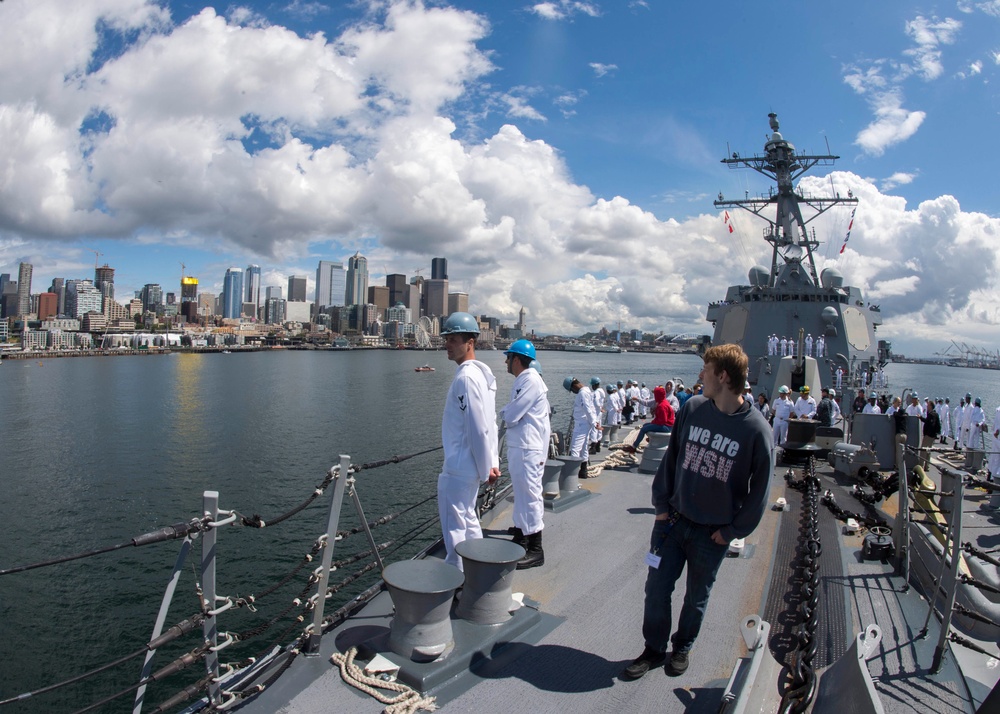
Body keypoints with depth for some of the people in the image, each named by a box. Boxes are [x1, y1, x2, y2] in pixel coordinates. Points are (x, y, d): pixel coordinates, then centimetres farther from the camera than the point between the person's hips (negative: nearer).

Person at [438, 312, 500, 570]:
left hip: (458, 468, -10)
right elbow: (489, 423, 12)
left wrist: (485, 468, -14)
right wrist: (492, 462, 12)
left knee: (453, 528, 2)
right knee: (468, 521, 20)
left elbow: (478, 428, -22)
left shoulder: (466, 377, -20)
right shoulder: (482, 372, 10)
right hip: (469, 467, 10)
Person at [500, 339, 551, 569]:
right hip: (517, 446, 10)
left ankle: (535, 550, 5)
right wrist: (508, 413, -5)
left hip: (528, 449, -10)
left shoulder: (531, 381, -18)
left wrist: (504, 412, 1)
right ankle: (521, 536, 31)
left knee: (530, 495, -4)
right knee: (521, 493, 18)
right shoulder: (520, 380, 13)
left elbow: (511, 416, -19)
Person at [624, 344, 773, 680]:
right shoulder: (693, 407, -5)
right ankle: (654, 649, 29)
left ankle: (683, 647, 40)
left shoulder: (756, 430, -15)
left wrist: (732, 531, -7)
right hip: (672, 520, 3)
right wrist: (661, 504, 1)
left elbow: (759, 489, -7)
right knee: (656, 589, 7)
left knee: (697, 596, 17)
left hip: (712, 535, -2)